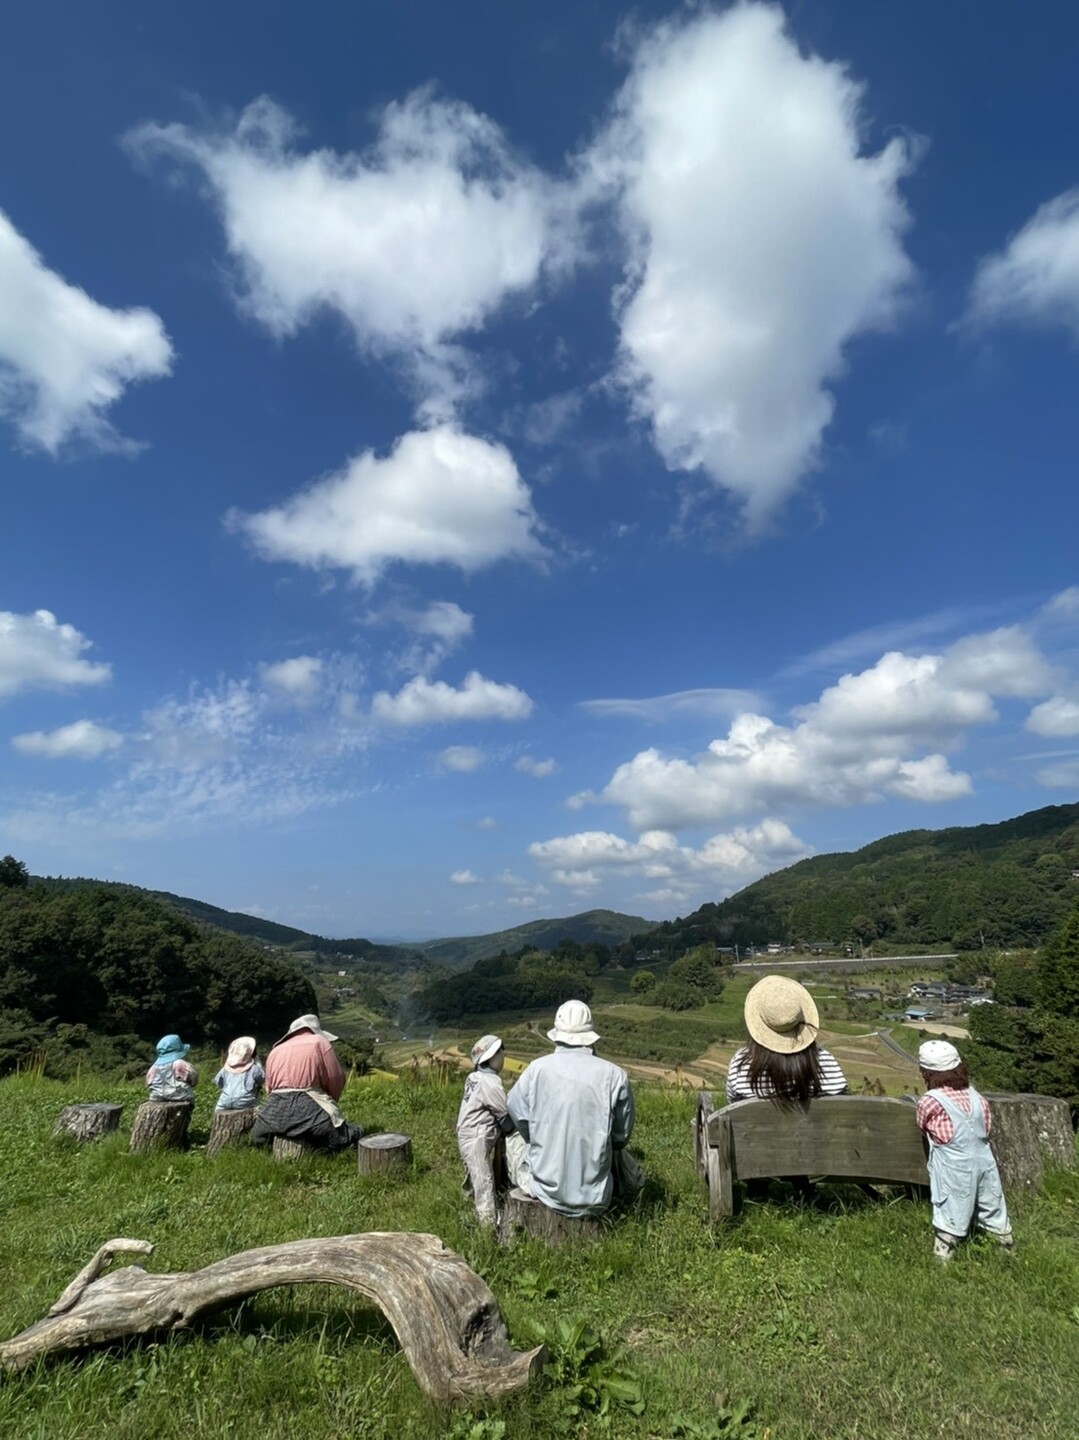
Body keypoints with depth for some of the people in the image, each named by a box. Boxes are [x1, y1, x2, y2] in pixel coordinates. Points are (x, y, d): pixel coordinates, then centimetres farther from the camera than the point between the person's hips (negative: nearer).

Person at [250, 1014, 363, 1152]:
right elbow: (335, 1079, 6)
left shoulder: (275, 1051, 22)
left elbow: (269, 1088, 21)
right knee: (343, 1138, 4)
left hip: (275, 1111, 4)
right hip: (307, 1107, -4)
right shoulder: (319, 1042, 7)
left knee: (257, 1139, 30)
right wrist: (329, 1102, 23)